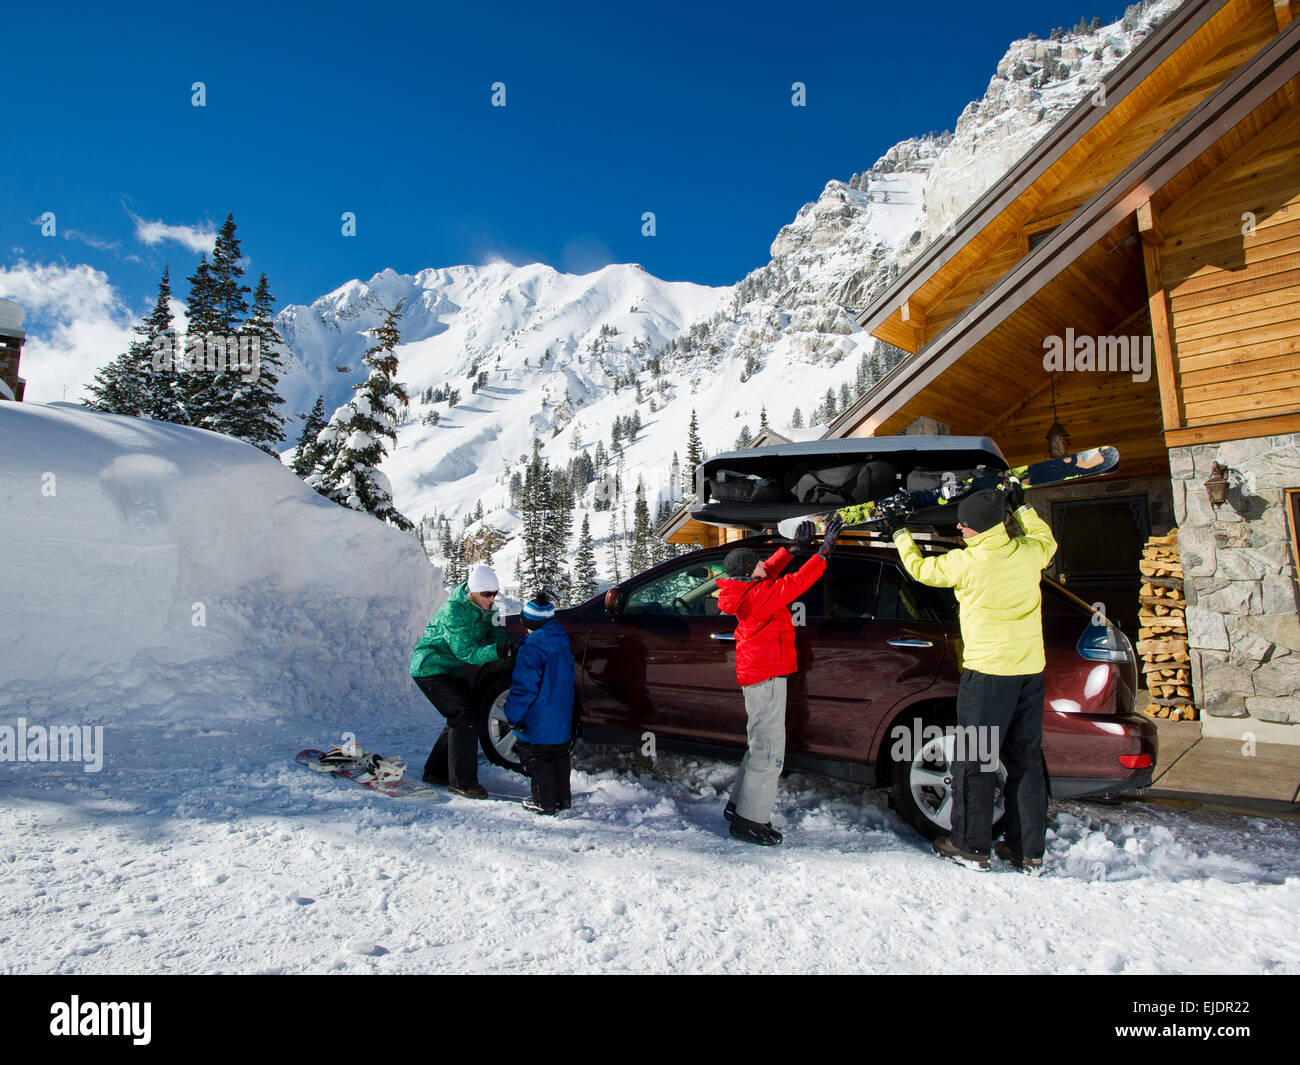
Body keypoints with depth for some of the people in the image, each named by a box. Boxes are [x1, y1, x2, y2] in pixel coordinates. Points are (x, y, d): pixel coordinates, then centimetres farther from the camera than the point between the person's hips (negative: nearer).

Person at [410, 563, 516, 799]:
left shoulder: (483, 608, -2)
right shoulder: (453, 611, -28)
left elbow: (492, 633, 4)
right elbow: (467, 653, -31)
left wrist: (513, 644, -17)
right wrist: (498, 650, -46)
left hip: (451, 669, 9)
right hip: (429, 669, -9)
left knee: (463, 717, 9)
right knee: (464, 716, -15)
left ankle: (437, 771, 24)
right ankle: (462, 781, -6)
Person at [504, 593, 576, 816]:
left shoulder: (531, 649, -21)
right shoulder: (563, 643, 4)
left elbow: (524, 687, -21)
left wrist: (513, 715, -11)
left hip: (538, 721, -8)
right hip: (562, 721, 8)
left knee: (535, 758, 6)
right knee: (558, 756, 19)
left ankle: (544, 802, 12)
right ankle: (562, 799, 28)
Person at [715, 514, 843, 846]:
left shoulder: (746, 591, 7)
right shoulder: (758, 594, -20)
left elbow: (771, 570, 22)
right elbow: (796, 582, -23)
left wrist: (794, 547, 18)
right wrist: (826, 549, -19)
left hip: (758, 675, 10)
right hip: (766, 676, -10)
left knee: (762, 745, 20)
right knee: (769, 750, -4)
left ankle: (739, 806, 29)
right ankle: (749, 820, 2)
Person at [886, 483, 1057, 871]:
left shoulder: (965, 562, -12)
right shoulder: (1028, 553, 1)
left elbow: (919, 568, 6)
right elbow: (1047, 540, 26)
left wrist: (900, 534, 21)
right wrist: (1022, 507, 32)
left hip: (987, 672, -6)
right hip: (1030, 671, 6)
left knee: (973, 759, 5)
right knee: (1025, 759, 12)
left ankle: (970, 846, 13)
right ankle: (1029, 851, 19)